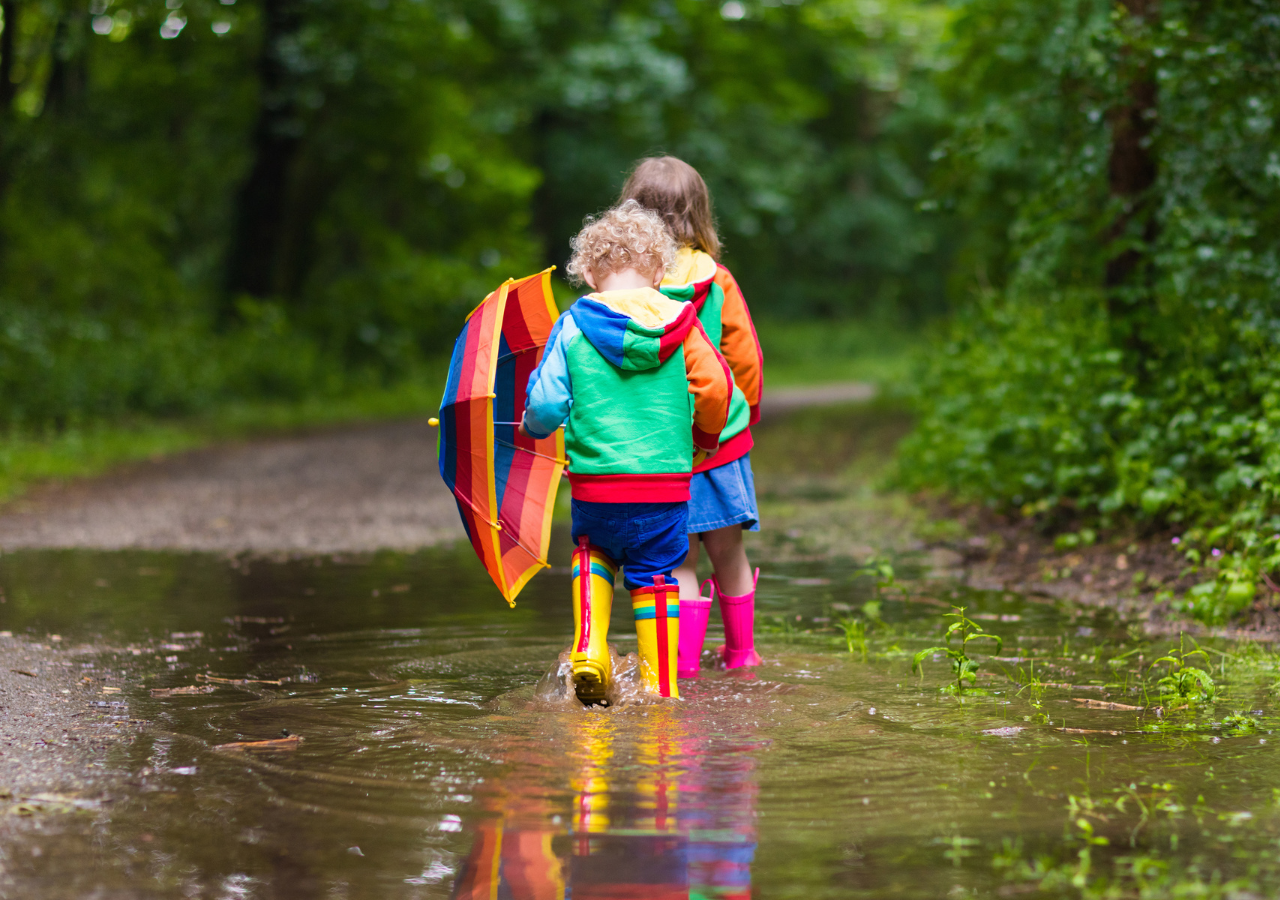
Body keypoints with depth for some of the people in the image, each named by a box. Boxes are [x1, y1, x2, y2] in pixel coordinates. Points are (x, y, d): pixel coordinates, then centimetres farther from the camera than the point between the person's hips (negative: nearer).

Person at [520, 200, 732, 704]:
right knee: (655, 576, 13)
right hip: (666, 480, 0)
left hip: (594, 481, 0)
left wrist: (532, 426, 18)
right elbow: (715, 388, -1)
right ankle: (660, 687, 15)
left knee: (593, 552, 26)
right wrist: (707, 436, 19)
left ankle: (589, 649, 9)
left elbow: (546, 403, -6)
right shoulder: (680, 322, -1)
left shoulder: (573, 326, -3)